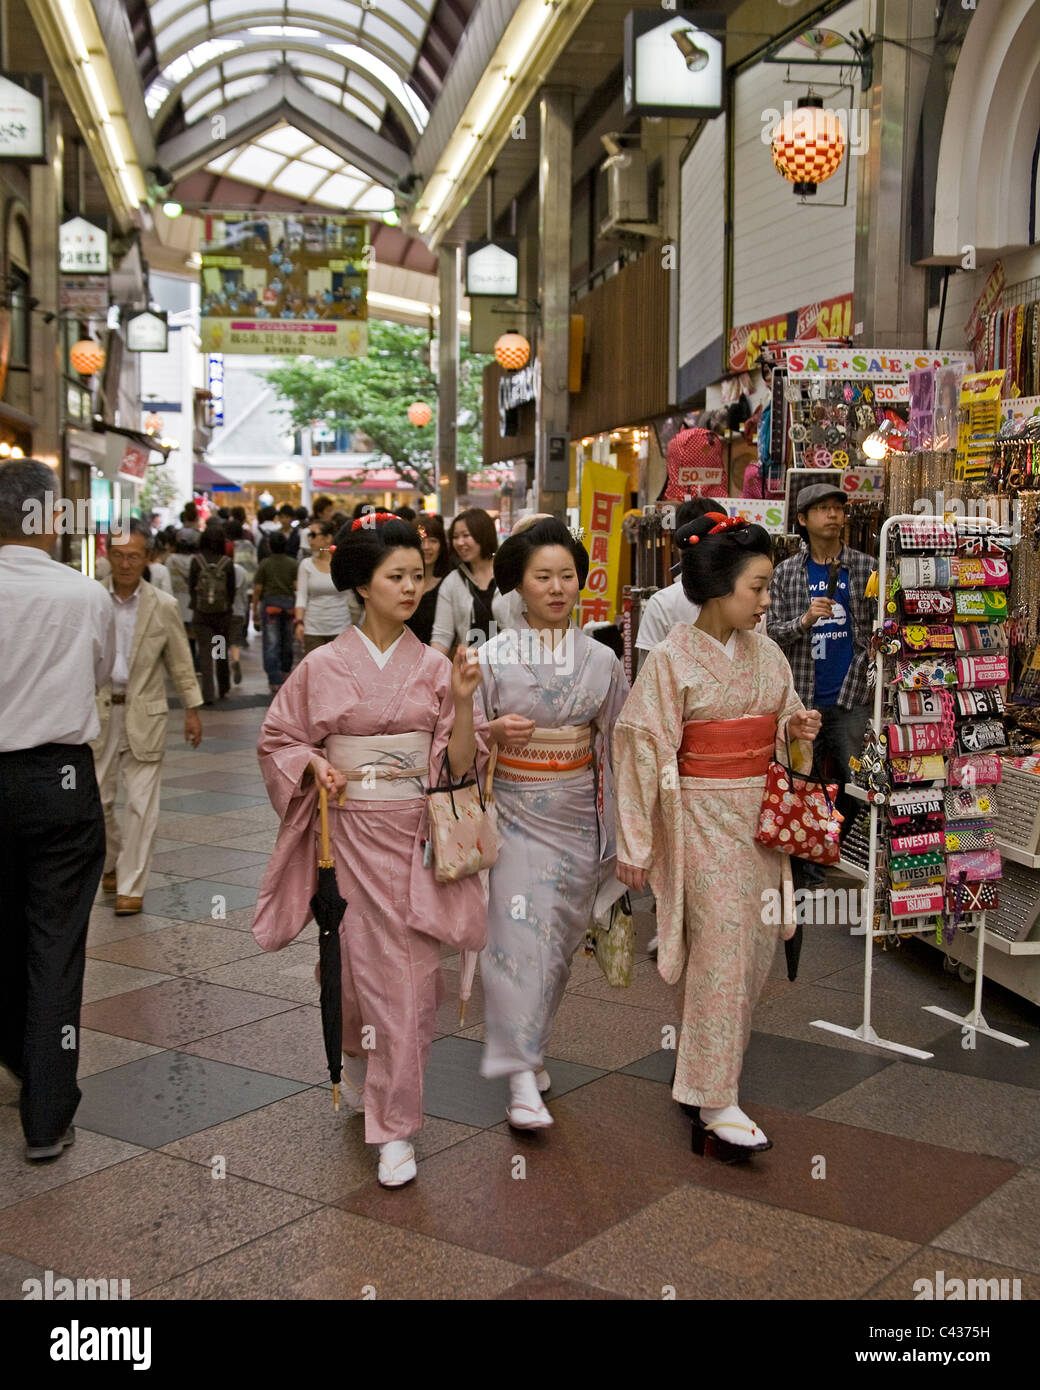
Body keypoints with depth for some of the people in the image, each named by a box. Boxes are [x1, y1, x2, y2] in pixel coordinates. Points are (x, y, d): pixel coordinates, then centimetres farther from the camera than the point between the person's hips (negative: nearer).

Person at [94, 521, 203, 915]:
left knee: (141, 802, -3)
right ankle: (111, 862, 35)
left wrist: (192, 709, 5)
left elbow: (180, 662, 5)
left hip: (144, 714, -1)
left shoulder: (164, 606, -1)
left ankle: (131, 886, 6)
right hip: (99, 711, 2)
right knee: (96, 797, 9)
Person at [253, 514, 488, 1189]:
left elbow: (460, 762, 0)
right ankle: (357, 1057, 44)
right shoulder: (323, 666, -1)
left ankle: (395, 1126, 10)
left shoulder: (436, 667, 1)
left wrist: (462, 701, -16)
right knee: (353, 962, 10)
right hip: (348, 834, 0)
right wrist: (315, 764, -10)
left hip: (415, 835, 0)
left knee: (409, 975, -1)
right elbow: (279, 739, 9)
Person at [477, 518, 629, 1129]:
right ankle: (523, 1077, -4)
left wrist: (622, 826, 4)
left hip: (576, 818, 3)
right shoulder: (494, 657, -3)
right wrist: (494, 731, -22)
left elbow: (618, 743, 8)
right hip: (515, 813, -3)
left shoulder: (601, 659, 3)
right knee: (520, 935, -10)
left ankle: (530, 1045, 32)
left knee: (559, 940, 11)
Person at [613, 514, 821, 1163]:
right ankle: (715, 1103, 2)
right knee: (721, 950, -6)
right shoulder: (673, 658, -11)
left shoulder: (766, 652, 7)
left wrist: (797, 727, -6)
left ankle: (713, 1061, 29)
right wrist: (636, 844, -11)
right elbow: (645, 748, -10)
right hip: (705, 819, -6)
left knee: (755, 945, 9)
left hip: (761, 816, 6)